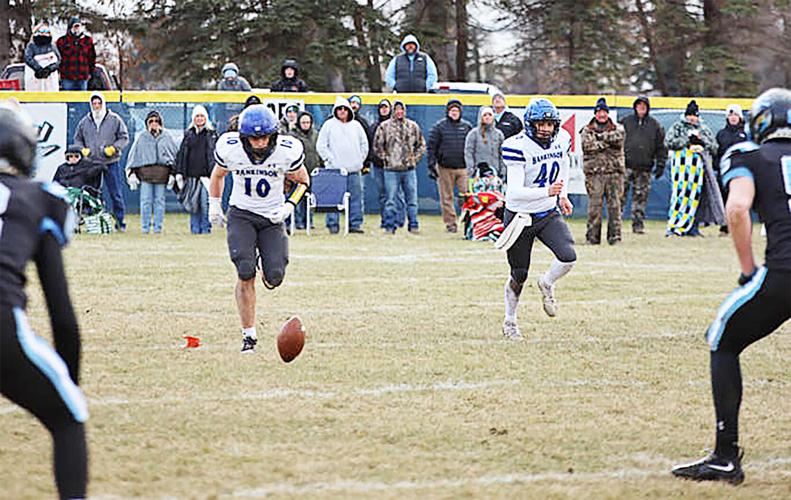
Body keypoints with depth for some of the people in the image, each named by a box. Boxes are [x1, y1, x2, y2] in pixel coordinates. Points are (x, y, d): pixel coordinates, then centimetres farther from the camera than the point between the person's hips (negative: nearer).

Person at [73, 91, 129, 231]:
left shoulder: (114, 120, 2)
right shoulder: (85, 122, 10)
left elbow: (124, 137, 4)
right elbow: (77, 139, 19)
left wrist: (114, 148, -11)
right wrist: (82, 150, 0)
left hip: (111, 163, -2)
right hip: (91, 163, 2)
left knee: (115, 193, 0)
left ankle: (120, 221, 6)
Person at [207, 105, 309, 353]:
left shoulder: (288, 151, -18)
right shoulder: (229, 149, -16)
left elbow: (303, 181, 2)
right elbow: (218, 175, 8)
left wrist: (289, 205, -12)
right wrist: (214, 205, 11)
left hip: (272, 217, 1)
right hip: (241, 214, -1)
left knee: (275, 277, -11)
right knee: (245, 273, -19)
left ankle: (267, 271, 32)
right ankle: (249, 336, -7)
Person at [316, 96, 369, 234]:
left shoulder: (356, 125, 13)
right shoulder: (329, 125, 2)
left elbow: (364, 144, 20)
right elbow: (321, 146, 1)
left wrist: (360, 159, 10)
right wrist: (330, 159, -7)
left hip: (354, 170, 4)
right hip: (335, 169, -4)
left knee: (356, 197, 2)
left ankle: (355, 224, 6)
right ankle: (332, 224, -2)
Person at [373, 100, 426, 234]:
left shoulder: (413, 126, 8)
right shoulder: (384, 126, 1)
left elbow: (421, 145, 16)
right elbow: (377, 145, 6)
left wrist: (414, 158, 5)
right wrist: (386, 158, -1)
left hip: (409, 169, 2)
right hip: (391, 169, -2)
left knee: (412, 199, 4)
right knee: (391, 200, -1)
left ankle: (414, 225, 10)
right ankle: (390, 226, 4)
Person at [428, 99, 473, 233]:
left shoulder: (467, 126, 10)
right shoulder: (439, 127, 4)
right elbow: (431, 147, 3)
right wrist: (431, 166, -4)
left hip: (463, 167, 1)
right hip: (445, 168, -1)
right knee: (447, 198, 3)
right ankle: (450, 223, 9)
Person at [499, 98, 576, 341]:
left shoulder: (562, 139, -5)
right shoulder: (517, 146, -23)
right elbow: (515, 192, -31)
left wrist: (563, 195, 17)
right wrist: (547, 192, -44)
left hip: (549, 214, 4)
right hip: (520, 217, -4)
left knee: (568, 257, -18)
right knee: (519, 275, 6)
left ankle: (546, 285, 15)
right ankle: (509, 321, 30)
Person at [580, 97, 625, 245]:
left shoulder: (617, 128, 13)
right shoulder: (587, 130, 10)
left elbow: (618, 138, -10)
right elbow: (587, 145, -9)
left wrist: (600, 137, -7)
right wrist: (608, 142, -10)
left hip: (614, 172, 1)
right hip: (594, 172, -1)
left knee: (614, 204, -2)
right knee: (594, 205, -5)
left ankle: (614, 235, 3)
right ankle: (593, 236, -1)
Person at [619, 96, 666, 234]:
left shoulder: (655, 125, 10)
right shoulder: (625, 122, 7)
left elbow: (660, 147, 11)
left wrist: (660, 165, 4)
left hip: (644, 168, 1)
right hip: (626, 166, -1)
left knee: (641, 197, 4)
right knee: (620, 196, -8)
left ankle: (638, 224, 10)